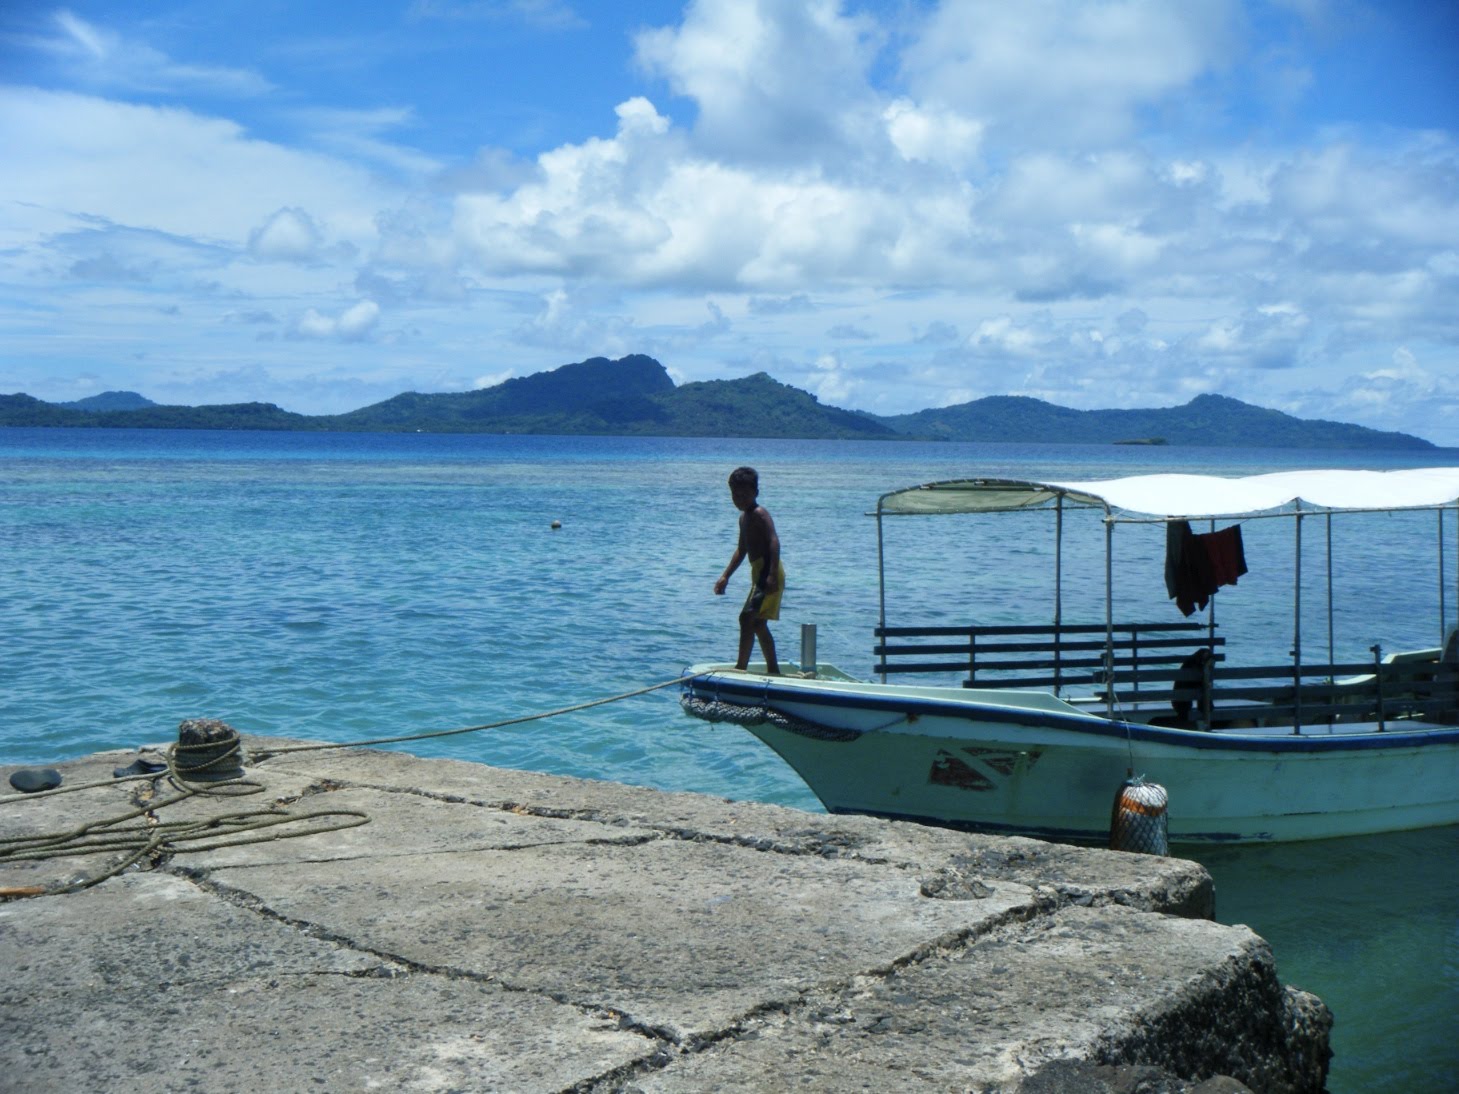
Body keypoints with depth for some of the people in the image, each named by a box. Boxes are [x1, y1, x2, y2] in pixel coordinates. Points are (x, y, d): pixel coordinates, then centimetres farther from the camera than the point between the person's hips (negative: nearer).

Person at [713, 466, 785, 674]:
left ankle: (741, 666, -18)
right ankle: (773, 670, 22)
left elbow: (774, 541, -23)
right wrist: (725, 576, 24)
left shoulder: (759, 514, -10)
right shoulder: (744, 517, 19)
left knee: (748, 618, -17)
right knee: (758, 624, 16)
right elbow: (742, 549, 29)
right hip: (759, 572, 11)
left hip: (767, 572, -11)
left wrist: (772, 574, -34)